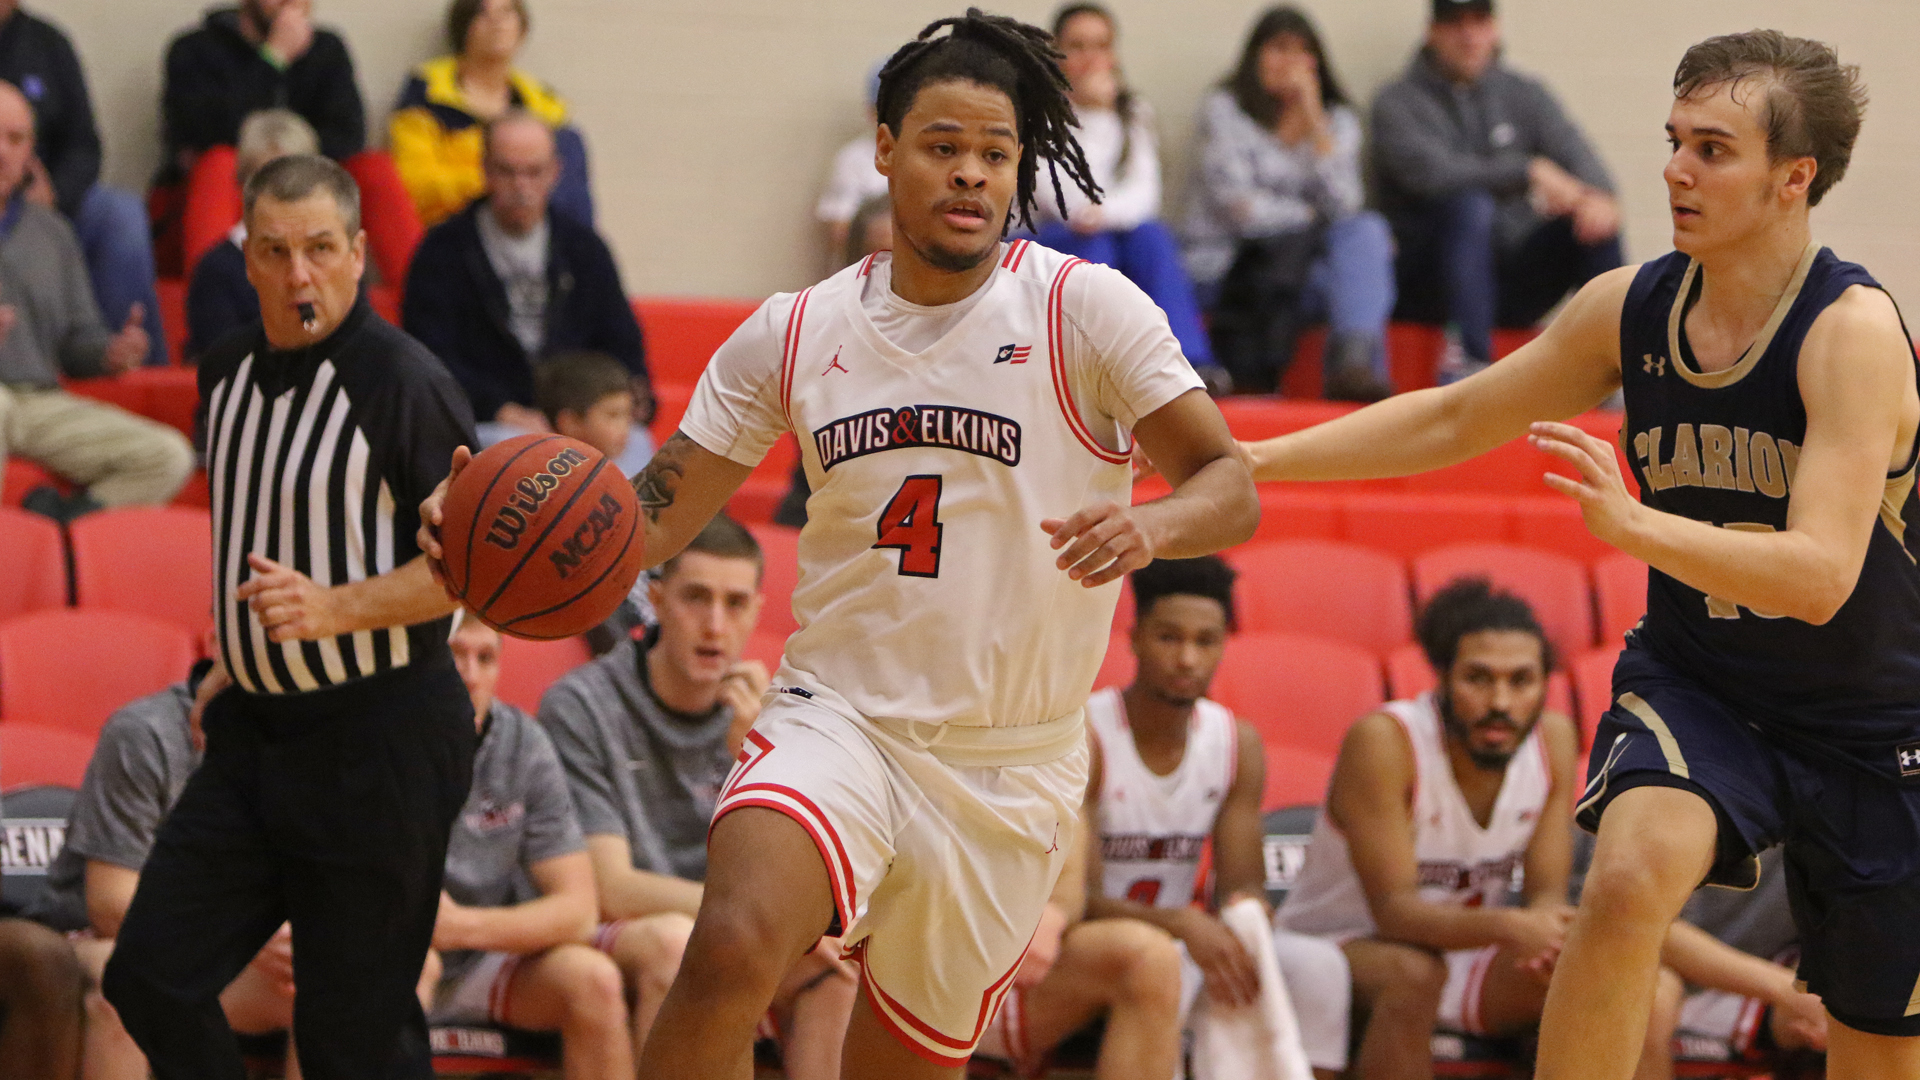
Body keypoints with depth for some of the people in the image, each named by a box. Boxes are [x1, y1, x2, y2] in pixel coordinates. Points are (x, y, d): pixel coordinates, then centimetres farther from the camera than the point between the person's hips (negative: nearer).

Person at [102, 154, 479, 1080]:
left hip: (380, 735, -8)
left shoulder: (405, 381, -14)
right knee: (150, 975, 3)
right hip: (257, 729, 8)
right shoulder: (227, 373, 10)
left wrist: (332, 609, -25)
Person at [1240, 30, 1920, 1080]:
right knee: (1627, 878, -30)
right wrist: (1251, 458, 4)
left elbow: (1820, 577, -33)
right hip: (1693, 686, 3)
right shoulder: (1628, 308, -7)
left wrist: (1632, 524, -45)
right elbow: (1457, 419, 8)